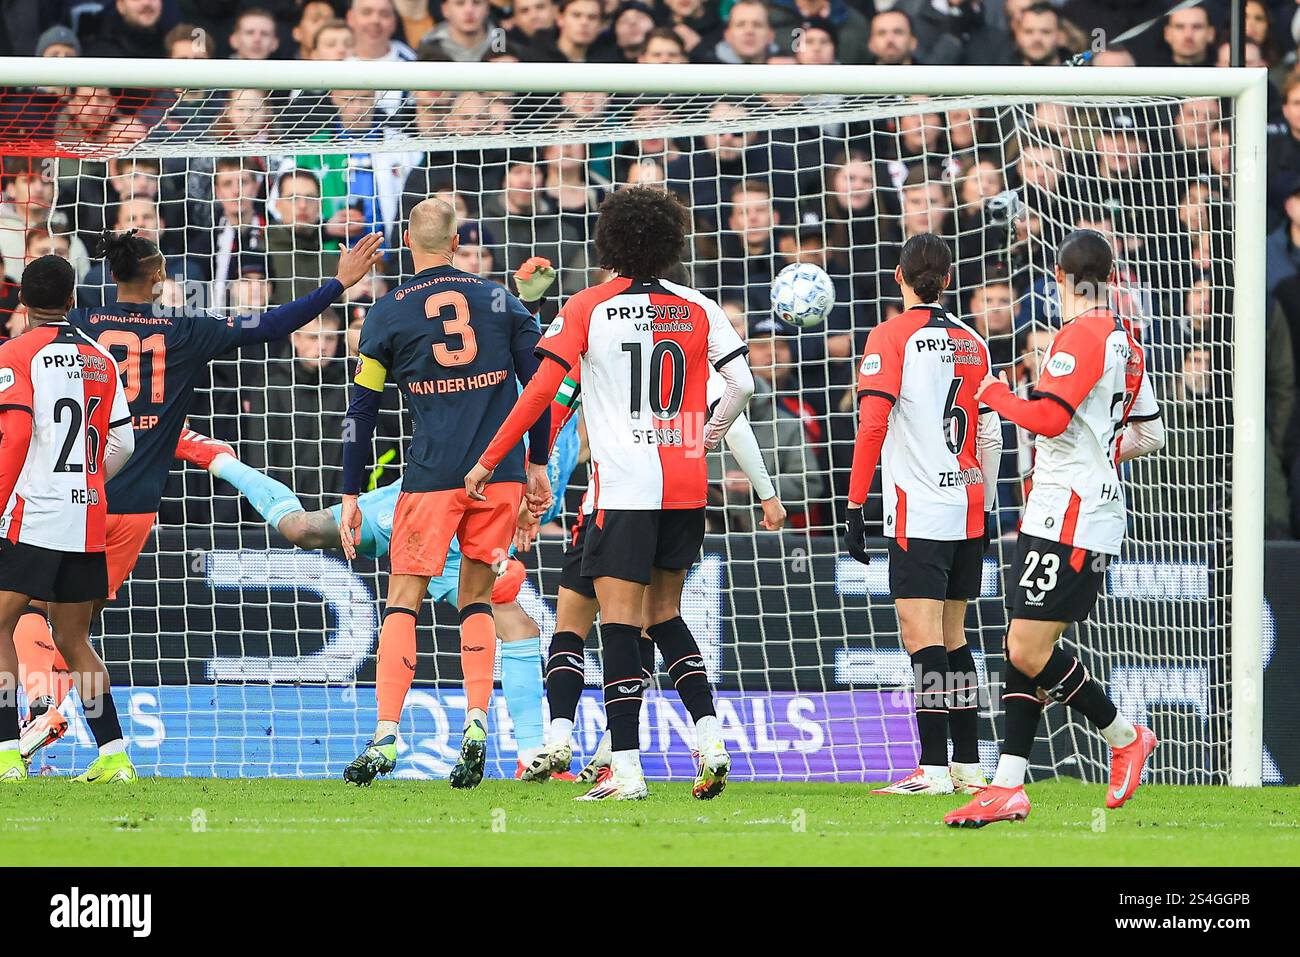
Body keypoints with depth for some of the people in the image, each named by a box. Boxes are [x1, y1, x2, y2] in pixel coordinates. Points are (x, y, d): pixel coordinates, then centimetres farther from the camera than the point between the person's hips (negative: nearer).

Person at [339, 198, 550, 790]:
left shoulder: (387, 313, 3)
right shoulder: (499, 302, 9)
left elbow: (361, 412, 3)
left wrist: (350, 497, 6)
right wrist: (537, 467, 17)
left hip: (432, 475, -2)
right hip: (502, 473, 2)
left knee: (403, 601, 3)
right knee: (475, 601, 13)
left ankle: (385, 734, -8)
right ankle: (476, 725, -3)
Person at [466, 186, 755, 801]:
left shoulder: (588, 307, -2)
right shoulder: (698, 309, 6)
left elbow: (542, 386, -7)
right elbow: (741, 383, 3)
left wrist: (488, 461, -2)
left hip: (624, 488, -4)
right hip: (686, 486, 4)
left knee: (619, 621, -4)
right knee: (664, 615, 18)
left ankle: (626, 769, -9)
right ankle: (710, 737, 3)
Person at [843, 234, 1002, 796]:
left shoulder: (892, 336, -4)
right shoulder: (971, 343, 13)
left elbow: (872, 424, -12)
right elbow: (990, 434, 15)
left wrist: (856, 506, -9)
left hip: (918, 510, -6)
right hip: (967, 507, 6)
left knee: (921, 635, -9)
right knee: (952, 634, 13)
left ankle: (933, 767, -17)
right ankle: (967, 765, 14)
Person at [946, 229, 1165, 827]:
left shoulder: (1084, 334, -13)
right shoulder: (1124, 341, 15)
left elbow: (1049, 417, -21)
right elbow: (1151, 435, 21)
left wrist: (998, 396, -4)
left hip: (1071, 517, -10)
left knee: (1030, 653, -10)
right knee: (1021, 649, 6)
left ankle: (1125, 738, 7)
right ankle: (1007, 788, 3)